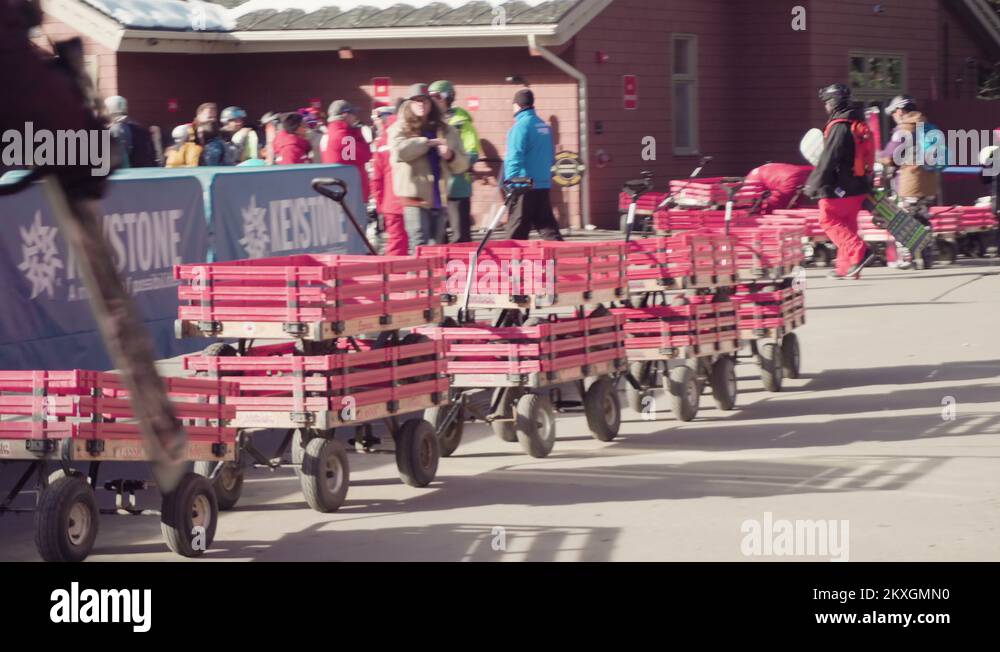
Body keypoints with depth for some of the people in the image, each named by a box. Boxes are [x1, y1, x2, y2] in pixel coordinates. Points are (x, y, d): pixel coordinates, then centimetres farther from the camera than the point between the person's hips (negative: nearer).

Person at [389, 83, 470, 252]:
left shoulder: (447, 131, 15)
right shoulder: (400, 129, 5)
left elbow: (462, 164, 15)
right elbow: (399, 150, -17)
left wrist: (451, 156, -8)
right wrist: (429, 143, -13)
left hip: (440, 198, 4)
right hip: (415, 196, -4)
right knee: (420, 246, -12)